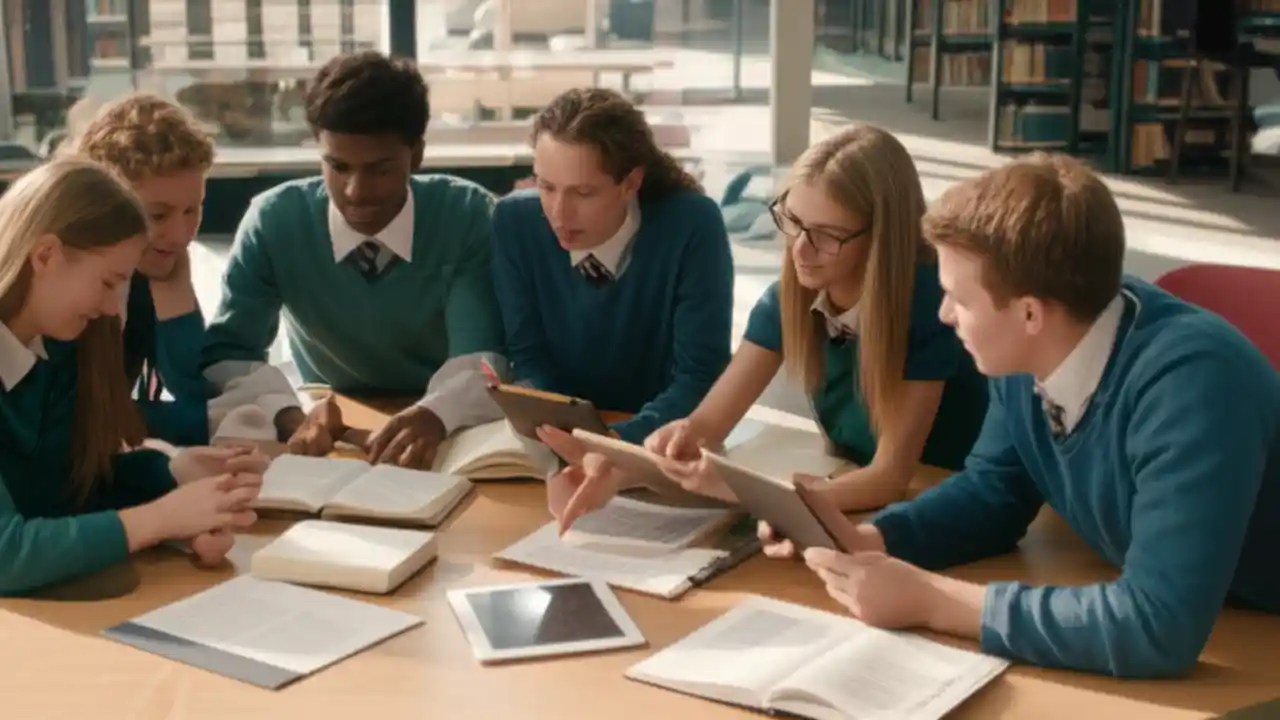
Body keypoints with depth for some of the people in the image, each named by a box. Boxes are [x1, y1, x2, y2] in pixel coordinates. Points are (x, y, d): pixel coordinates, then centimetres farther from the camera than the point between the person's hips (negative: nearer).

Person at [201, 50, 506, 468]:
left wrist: (435, 415, -45)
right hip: (333, 434, 1)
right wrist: (289, 416, -35)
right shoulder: (273, 221, -12)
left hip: (449, 438, 0)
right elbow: (224, 354, -14)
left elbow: (480, 358, -22)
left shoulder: (468, 217, -14)